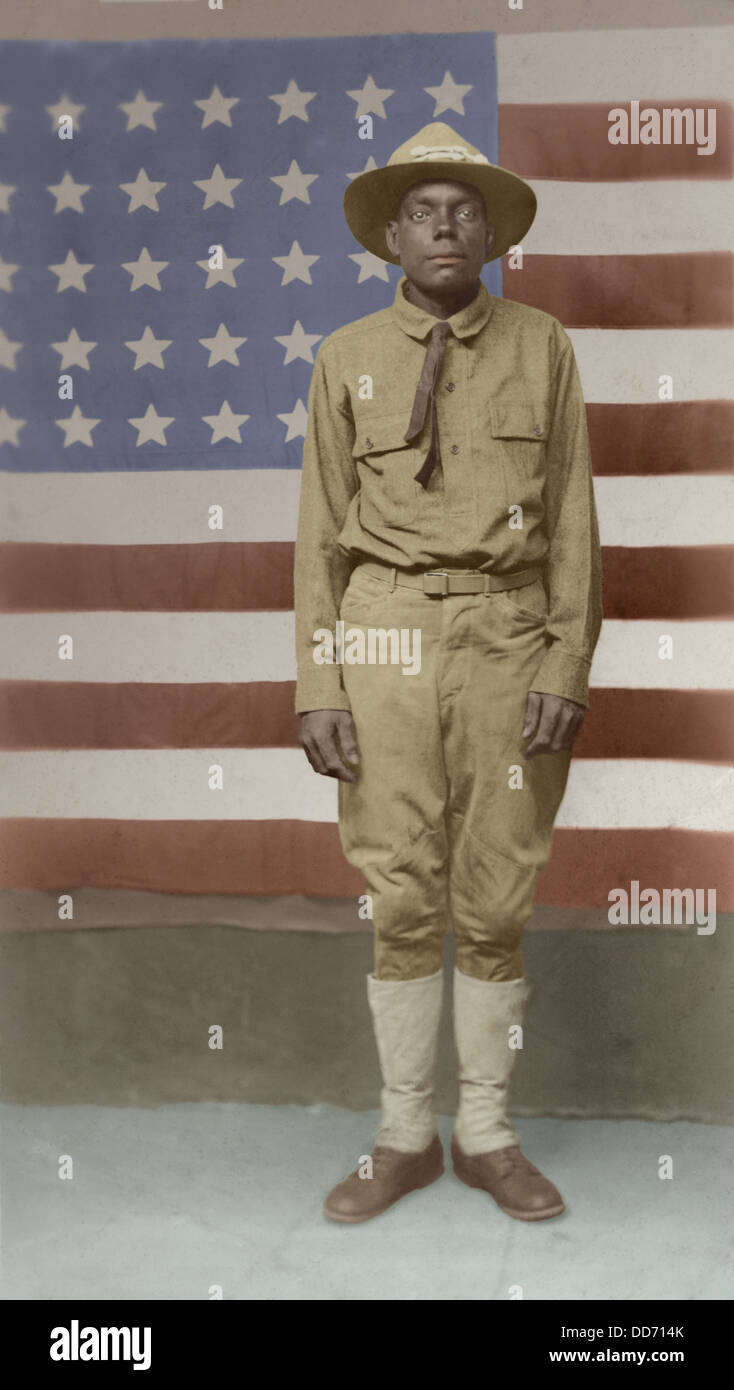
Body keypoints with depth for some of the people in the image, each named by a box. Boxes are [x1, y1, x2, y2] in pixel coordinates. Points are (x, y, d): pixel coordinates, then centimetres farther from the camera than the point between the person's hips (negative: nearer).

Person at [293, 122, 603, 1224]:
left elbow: (573, 521, 4)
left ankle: (487, 1135, 23)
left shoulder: (543, 348, 6)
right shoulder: (348, 358, 7)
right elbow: (321, 530, 5)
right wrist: (317, 685, -2)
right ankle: (405, 1137, 21)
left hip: (507, 638, 0)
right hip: (385, 637, 0)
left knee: (496, 902, 6)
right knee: (401, 898, 5)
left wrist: (568, 665, -6)